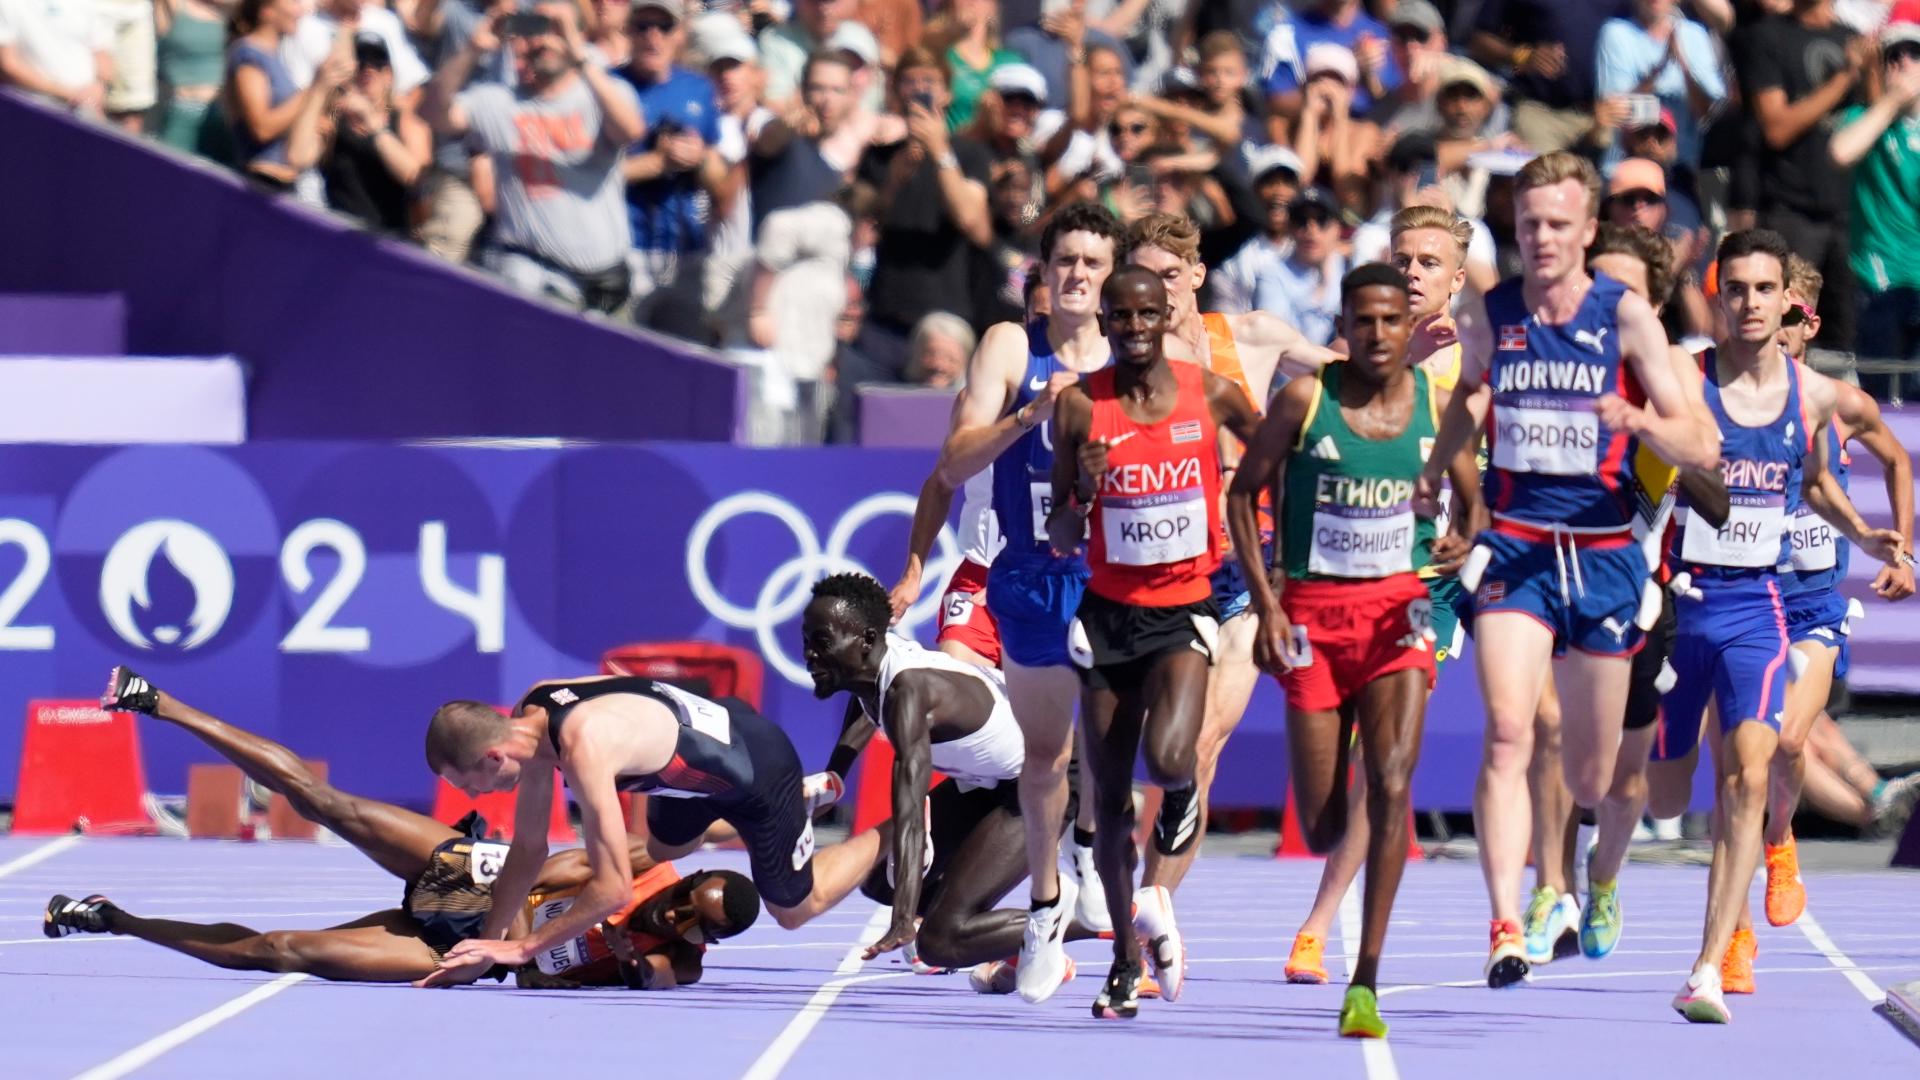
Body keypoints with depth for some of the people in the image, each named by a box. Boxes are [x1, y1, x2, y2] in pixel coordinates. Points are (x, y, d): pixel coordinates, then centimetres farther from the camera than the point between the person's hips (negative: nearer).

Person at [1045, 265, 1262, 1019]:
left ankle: (1184, 798, 12)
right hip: (1107, 612, 1)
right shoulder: (1080, 407, -4)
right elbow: (1060, 540, -1)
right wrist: (1082, 496, -20)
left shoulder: (1212, 395, -4)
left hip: (1184, 610, -1)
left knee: (1168, 757, -26)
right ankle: (1127, 961, 19)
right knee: (1109, 796, 5)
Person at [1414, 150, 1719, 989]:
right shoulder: (1487, 318, 2)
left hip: (1603, 555, 0)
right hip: (1514, 550, 1)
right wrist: (1428, 477, 16)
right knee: (1507, 733, -21)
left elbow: (1699, 448, -10)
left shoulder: (1625, 316, -6)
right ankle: (1505, 927, -27)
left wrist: (1641, 420, -29)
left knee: (1588, 777, 9)